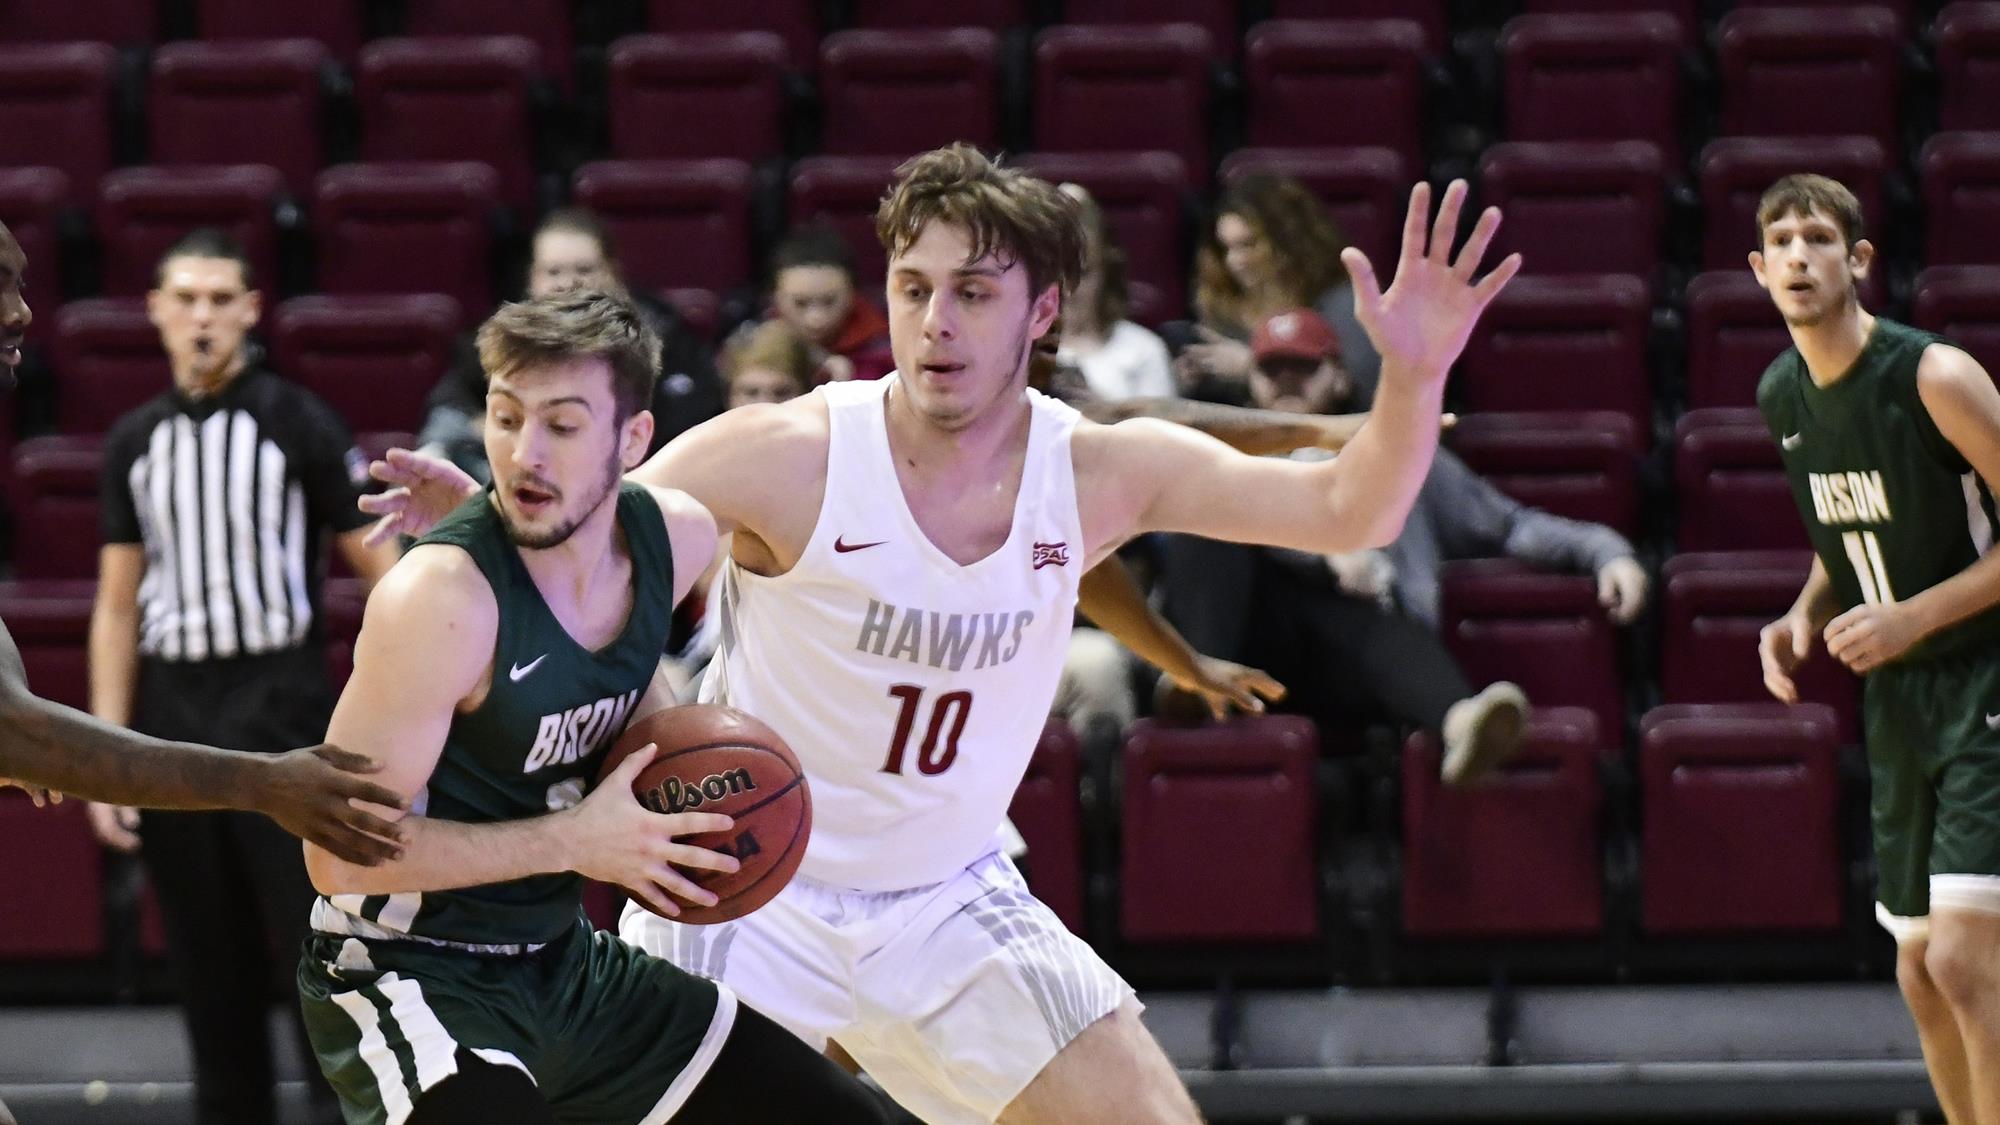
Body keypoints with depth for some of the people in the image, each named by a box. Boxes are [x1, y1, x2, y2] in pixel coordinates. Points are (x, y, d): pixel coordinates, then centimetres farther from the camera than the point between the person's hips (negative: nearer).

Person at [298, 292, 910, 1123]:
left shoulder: (676, 538, -4)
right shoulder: (440, 599, -26)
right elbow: (339, 852, -24)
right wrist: (575, 843, -23)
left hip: (561, 961, 8)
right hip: (403, 972, -8)